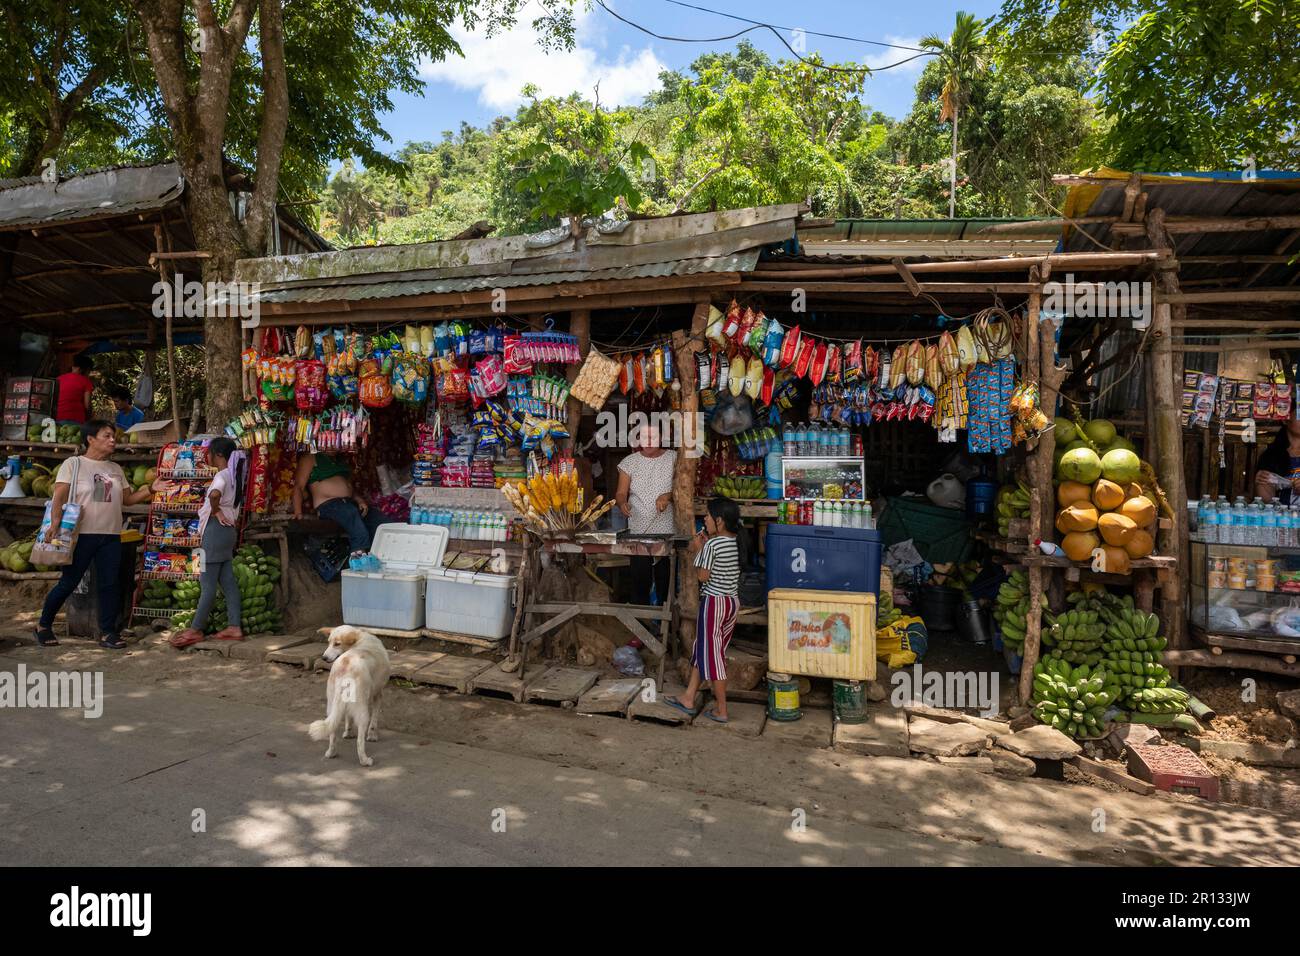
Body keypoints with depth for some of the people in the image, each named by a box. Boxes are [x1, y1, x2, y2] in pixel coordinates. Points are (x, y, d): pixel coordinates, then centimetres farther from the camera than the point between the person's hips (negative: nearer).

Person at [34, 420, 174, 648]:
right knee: (68, 583, 3)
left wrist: (151, 489, 2)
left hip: (111, 536, 5)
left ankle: (107, 632, 11)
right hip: (81, 535, -5)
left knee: (109, 584, 4)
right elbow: (59, 496, -10)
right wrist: (55, 521, -24)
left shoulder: (115, 469, 13)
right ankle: (44, 626, 24)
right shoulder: (73, 464, -2)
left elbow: (128, 499, 16)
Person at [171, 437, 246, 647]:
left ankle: (195, 630, 5)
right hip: (228, 530, 9)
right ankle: (234, 627, 8)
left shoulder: (222, 475, -15)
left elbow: (215, 494, -36)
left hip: (216, 529, -9)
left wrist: (215, 510, -19)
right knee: (228, 581, 8)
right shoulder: (232, 474, 13)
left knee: (208, 583, -3)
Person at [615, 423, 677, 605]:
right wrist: (622, 503, -19)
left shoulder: (673, 458, 3)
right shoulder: (629, 462, 6)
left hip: (667, 531, 0)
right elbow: (621, 492, 3)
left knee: (666, 579, 4)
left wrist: (668, 496, -20)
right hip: (638, 532, 1)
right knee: (640, 579, 0)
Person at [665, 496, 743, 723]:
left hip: (714, 602, -8)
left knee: (712, 655, 3)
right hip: (733, 602, 8)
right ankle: (688, 700, 26)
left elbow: (703, 576, -16)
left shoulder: (711, 545, -19)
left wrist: (698, 550, -5)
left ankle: (721, 711, 10)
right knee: (703, 650, 17)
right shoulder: (736, 541, 4)